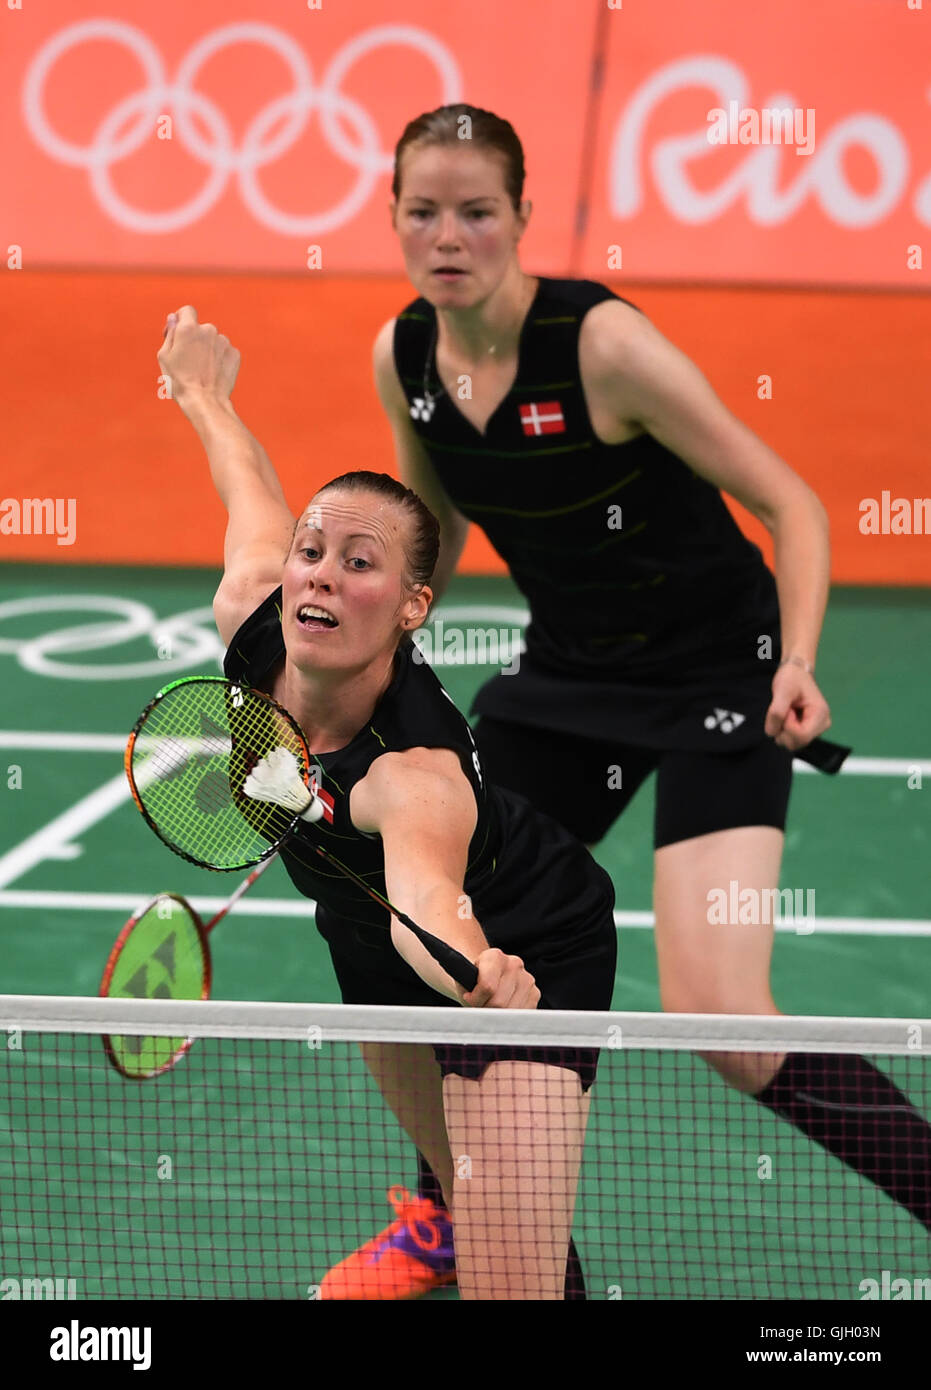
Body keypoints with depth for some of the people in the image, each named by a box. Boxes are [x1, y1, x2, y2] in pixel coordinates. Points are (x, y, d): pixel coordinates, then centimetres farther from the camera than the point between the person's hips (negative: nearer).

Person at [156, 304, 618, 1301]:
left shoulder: (414, 771, -41)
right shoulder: (253, 629, -24)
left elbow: (427, 899, -62)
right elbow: (256, 498, -2)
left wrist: (477, 974, -83)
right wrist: (202, 394, 15)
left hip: (518, 954, -7)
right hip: (371, 930, 7)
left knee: (510, 1289, -21)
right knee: (437, 1140, 35)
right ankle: (450, 1220, 65)